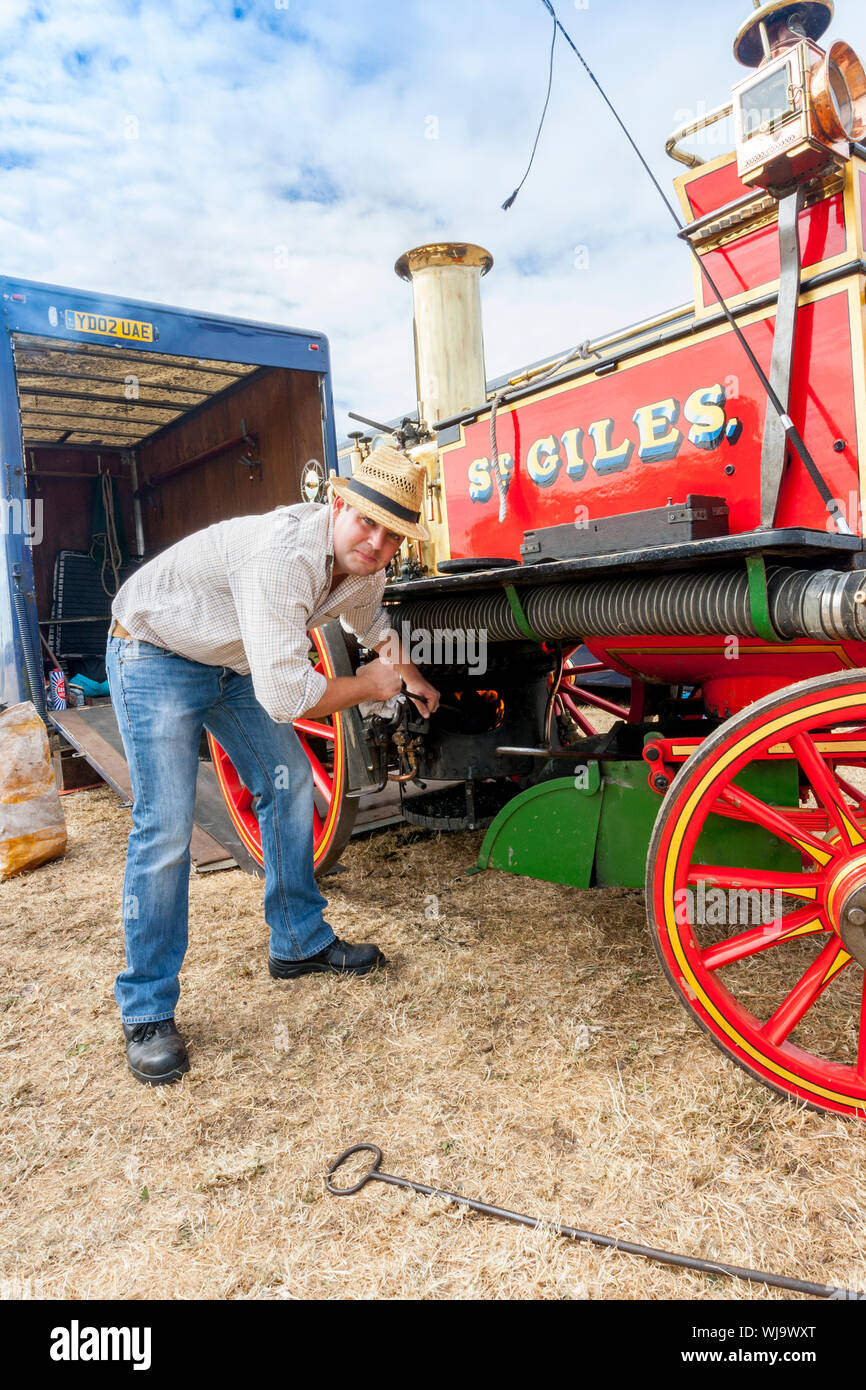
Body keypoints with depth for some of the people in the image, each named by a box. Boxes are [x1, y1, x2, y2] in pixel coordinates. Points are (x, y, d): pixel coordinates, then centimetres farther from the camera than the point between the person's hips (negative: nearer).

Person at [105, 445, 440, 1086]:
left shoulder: (366, 568, -8)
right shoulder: (285, 555, -37)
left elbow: (371, 622, 19)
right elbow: (285, 697, -40)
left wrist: (412, 678, 26)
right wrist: (369, 686, -23)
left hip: (234, 661, 8)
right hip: (155, 655, -8)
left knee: (290, 784, 8)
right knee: (164, 828, -13)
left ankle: (300, 943, 24)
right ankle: (147, 1012, 2)